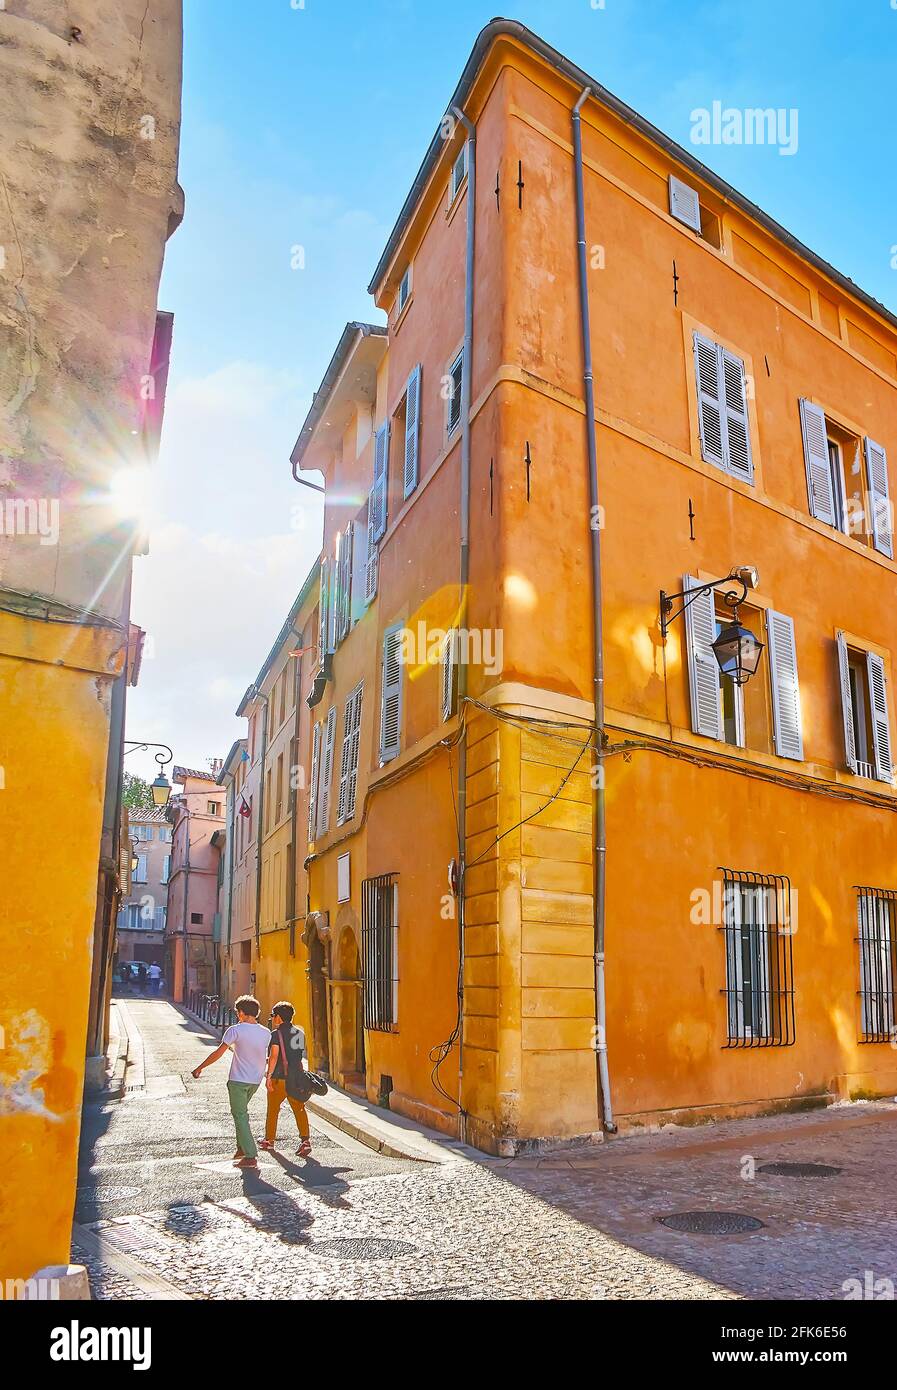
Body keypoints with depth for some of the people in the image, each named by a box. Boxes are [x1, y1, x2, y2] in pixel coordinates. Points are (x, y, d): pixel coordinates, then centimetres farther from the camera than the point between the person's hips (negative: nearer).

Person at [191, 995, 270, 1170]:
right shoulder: (266, 1033, 3)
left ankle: (251, 1156, -5)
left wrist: (200, 1068, 1)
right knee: (242, 1113, 24)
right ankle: (242, 1148, 27)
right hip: (256, 1080, 6)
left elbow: (218, 1053, -10)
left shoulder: (236, 1030, -13)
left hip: (238, 1080, -6)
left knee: (240, 1116, 0)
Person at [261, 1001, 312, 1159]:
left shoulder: (277, 1034, -10)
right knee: (299, 1110, 5)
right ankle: (305, 1140, -10)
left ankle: (269, 1140, 27)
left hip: (279, 1078, -5)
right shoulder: (300, 1032, 9)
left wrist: (269, 1075, -15)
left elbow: (274, 1056, -18)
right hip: (297, 1078, 5)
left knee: (273, 1110, 14)